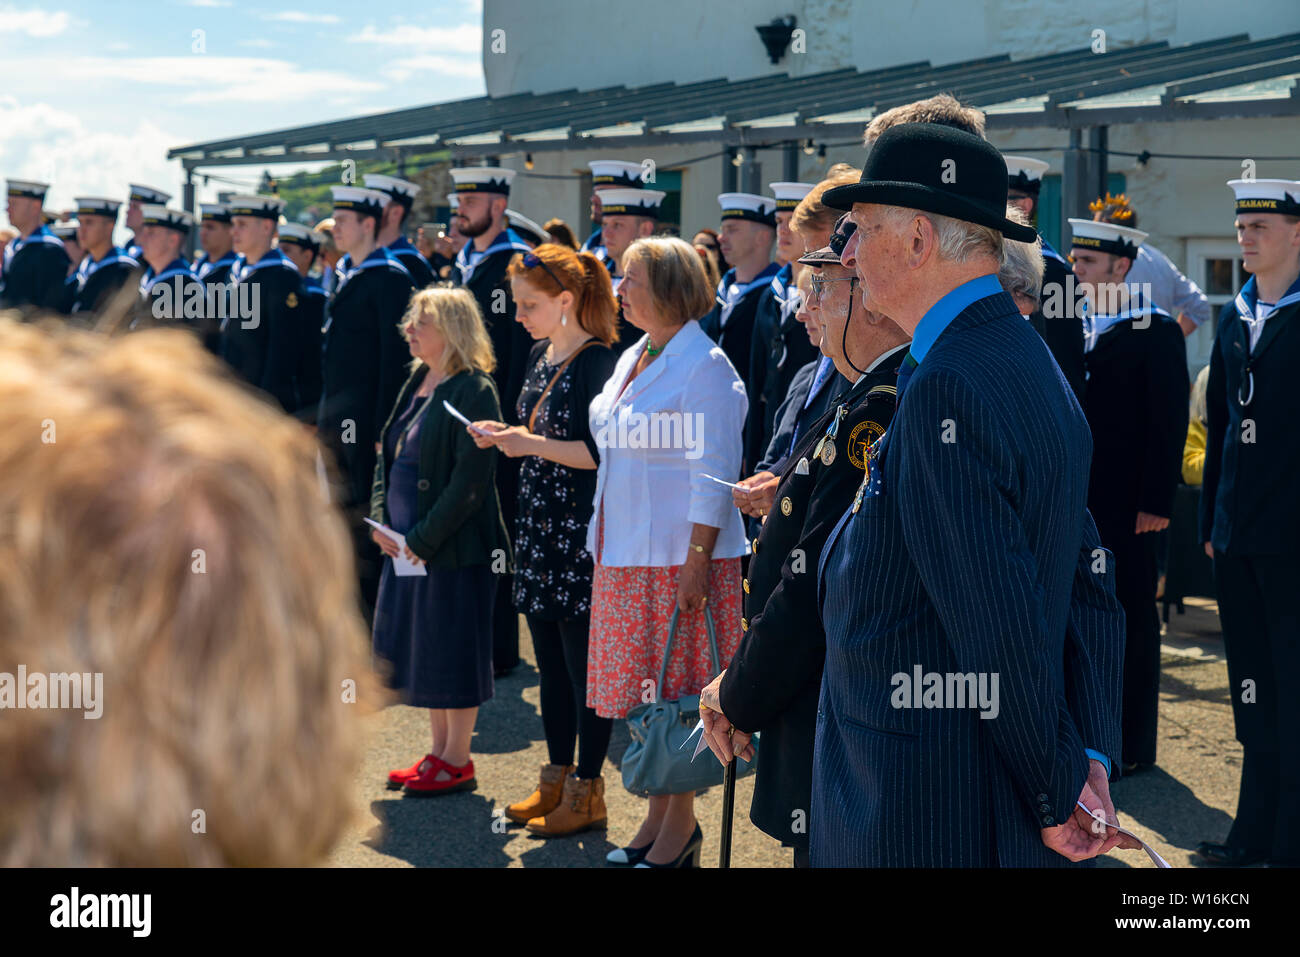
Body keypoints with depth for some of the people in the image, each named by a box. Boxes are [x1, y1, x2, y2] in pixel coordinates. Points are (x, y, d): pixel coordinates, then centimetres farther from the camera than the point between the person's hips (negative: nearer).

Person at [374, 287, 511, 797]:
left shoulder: (474, 391, -14)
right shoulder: (416, 382, 11)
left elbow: (470, 479, -19)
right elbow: (386, 454, 16)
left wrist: (423, 538, -18)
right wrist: (380, 519, 2)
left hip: (454, 546, -8)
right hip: (405, 544, 9)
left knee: (453, 650, 1)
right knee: (420, 648, 15)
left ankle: (457, 761, 13)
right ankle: (439, 750, 27)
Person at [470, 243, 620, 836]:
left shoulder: (597, 362, -15)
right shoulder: (542, 355, 11)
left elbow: (602, 452, -21)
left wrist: (528, 443, -19)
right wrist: (503, 435, 3)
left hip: (582, 532, -9)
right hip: (539, 522, 9)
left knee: (584, 663, 0)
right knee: (550, 661, 15)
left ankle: (587, 792, 10)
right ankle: (556, 780, 26)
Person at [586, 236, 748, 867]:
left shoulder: (704, 365, -12)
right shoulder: (633, 359, 13)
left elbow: (713, 473, -16)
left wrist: (697, 560, -19)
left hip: (679, 556, -8)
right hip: (624, 554, 8)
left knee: (677, 694, -1)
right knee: (640, 692, 12)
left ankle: (682, 825, 10)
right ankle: (657, 816, 23)